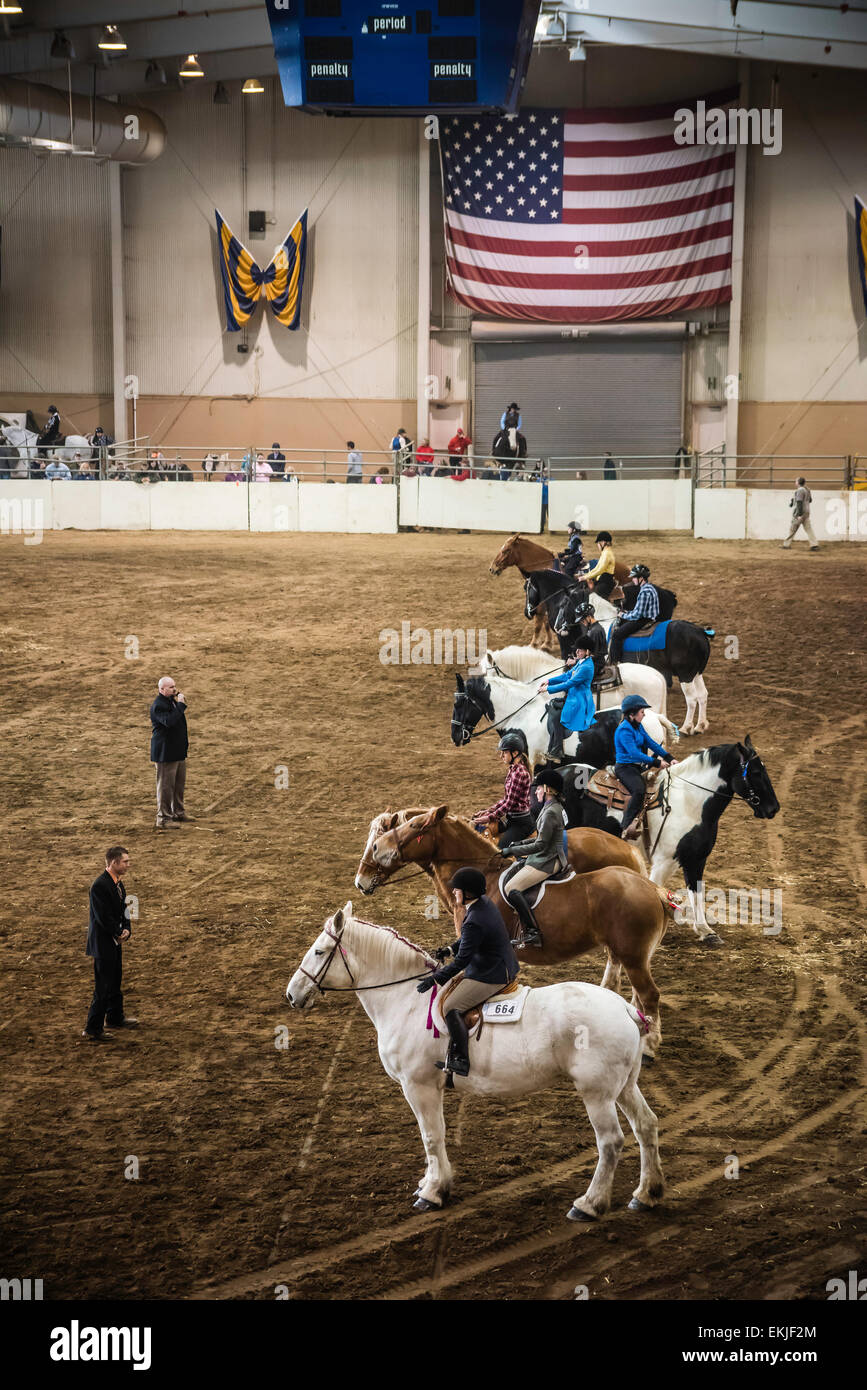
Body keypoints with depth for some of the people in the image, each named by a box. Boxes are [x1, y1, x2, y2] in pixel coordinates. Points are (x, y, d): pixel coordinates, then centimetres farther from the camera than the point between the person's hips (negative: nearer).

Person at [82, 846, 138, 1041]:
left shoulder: (118, 883, 7)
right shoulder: (99, 886, -24)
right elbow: (103, 917, -24)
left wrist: (126, 930, -4)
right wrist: (119, 934, -12)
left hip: (115, 940, 10)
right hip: (103, 943, -10)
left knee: (115, 982, 24)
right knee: (103, 987, -4)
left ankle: (115, 1018, 40)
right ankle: (93, 1030, 3)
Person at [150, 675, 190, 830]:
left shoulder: (172, 700, 12)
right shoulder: (158, 706, -20)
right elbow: (170, 721, -36)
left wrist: (185, 739, 18)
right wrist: (181, 705, -30)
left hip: (178, 750, 10)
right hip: (166, 752, -10)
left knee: (179, 783, 19)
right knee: (166, 785, -4)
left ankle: (178, 812, 32)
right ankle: (163, 818, 2)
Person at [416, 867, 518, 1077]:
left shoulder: (474, 922, -28)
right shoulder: (486, 903, 2)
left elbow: (461, 961, -23)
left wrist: (435, 979, -16)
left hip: (490, 977, -11)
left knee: (451, 1007, -11)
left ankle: (460, 1061, -12)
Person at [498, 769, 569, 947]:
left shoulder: (550, 812, -21)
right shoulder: (556, 807, 11)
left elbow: (540, 845, -22)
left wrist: (512, 850, -15)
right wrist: (521, 843, 15)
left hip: (547, 862, -11)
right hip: (547, 857, 11)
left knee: (511, 888, -16)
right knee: (508, 877, 22)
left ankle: (533, 932, -20)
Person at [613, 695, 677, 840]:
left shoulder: (637, 727, 11)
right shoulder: (624, 730, -18)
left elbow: (651, 743, 14)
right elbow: (634, 753, -26)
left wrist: (669, 758, 4)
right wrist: (656, 762, -26)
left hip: (637, 767, 10)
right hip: (624, 767, -10)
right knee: (639, 790, -34)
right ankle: (626, 828, -38)